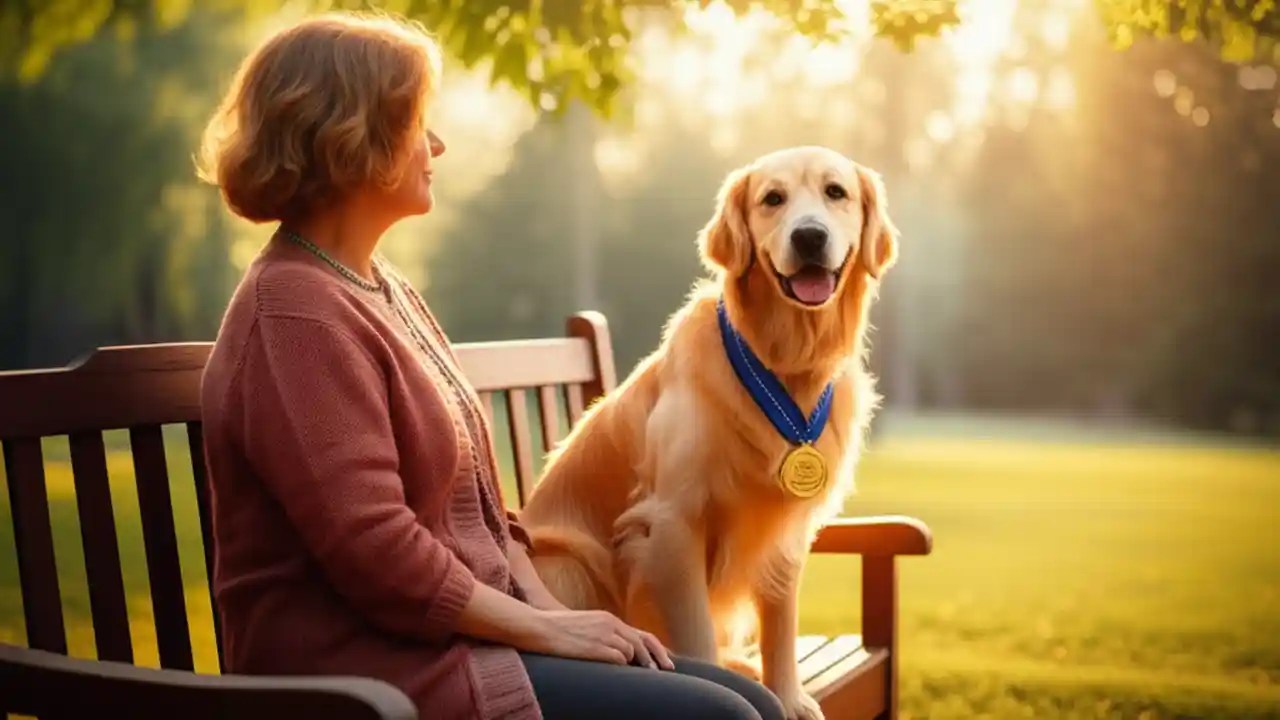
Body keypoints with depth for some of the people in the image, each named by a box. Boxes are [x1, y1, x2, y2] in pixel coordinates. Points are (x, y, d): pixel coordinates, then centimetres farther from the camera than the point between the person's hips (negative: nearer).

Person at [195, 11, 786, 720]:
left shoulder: (386, 290, 14)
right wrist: (545, 628, -12)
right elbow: (376, 550, -22)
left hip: (463, 637, 9)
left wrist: (550, 607, 4)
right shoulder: (298, 316, -16)